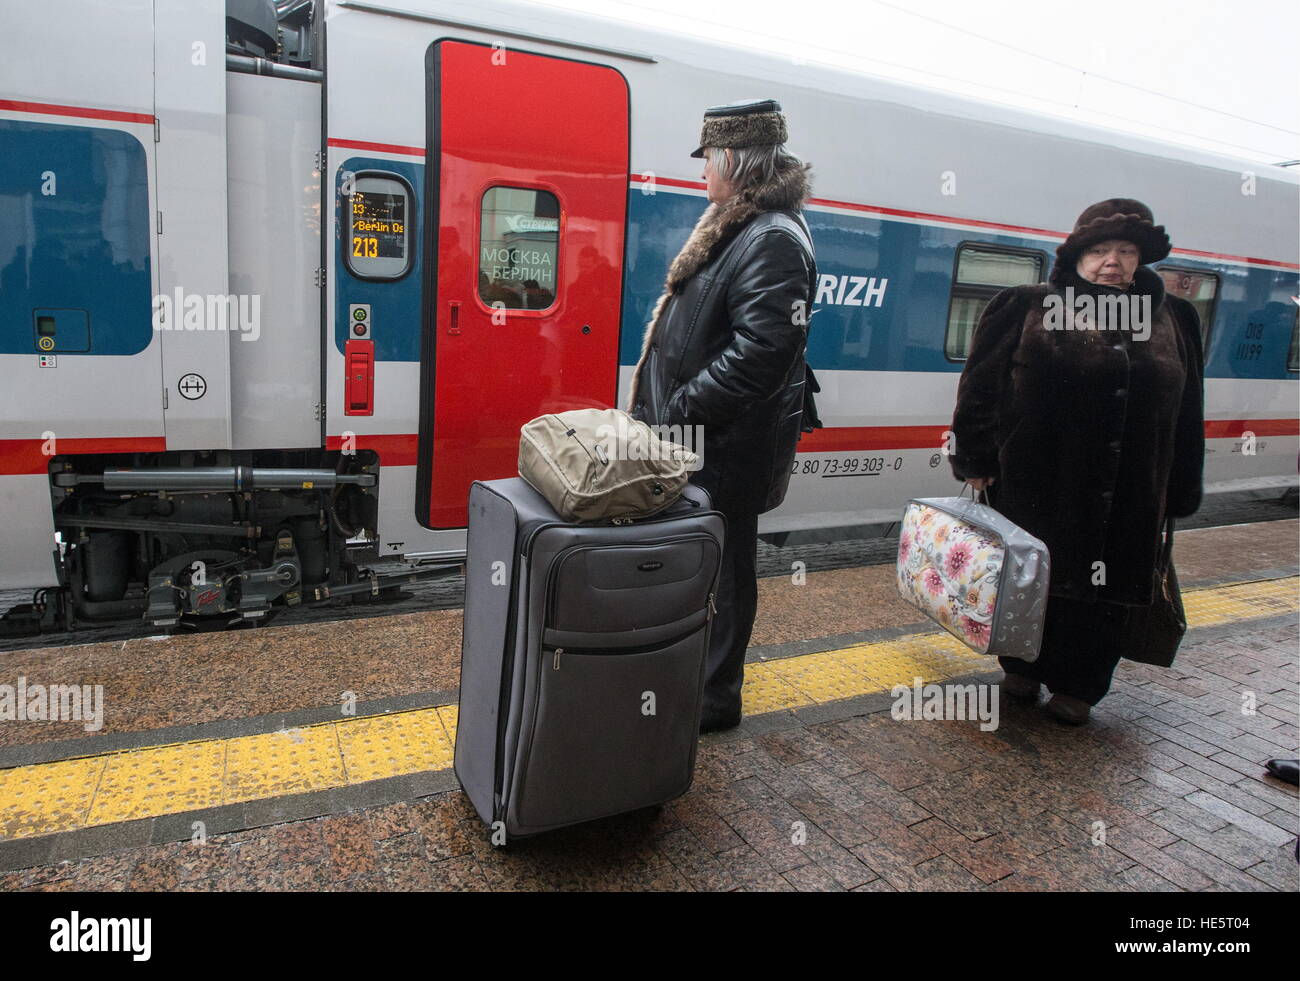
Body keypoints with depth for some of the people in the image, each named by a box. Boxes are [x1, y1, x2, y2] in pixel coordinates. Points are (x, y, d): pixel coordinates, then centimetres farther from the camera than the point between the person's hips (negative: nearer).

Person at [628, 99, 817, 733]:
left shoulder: (773, 239, -18)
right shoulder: (734, 226, 14)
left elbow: (761, 351, -28)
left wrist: (681, 413, -22)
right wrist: (663, 411, 14)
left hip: (727, 449, -10)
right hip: (697, 440, 10)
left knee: (719, 569, 5)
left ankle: (714, 699, 23)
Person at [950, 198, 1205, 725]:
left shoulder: (1172, 320, 10)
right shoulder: (1028, 308, -2)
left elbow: (1186, 415, 12)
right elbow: (981, 385, -4)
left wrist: (1178, 497, 10)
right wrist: (976, 461, -8)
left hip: (1126, 497, 3)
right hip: (1037, 487, -3)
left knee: (1102, 588, 9)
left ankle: (1076, 686, 26)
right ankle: (1022, 667, 31)